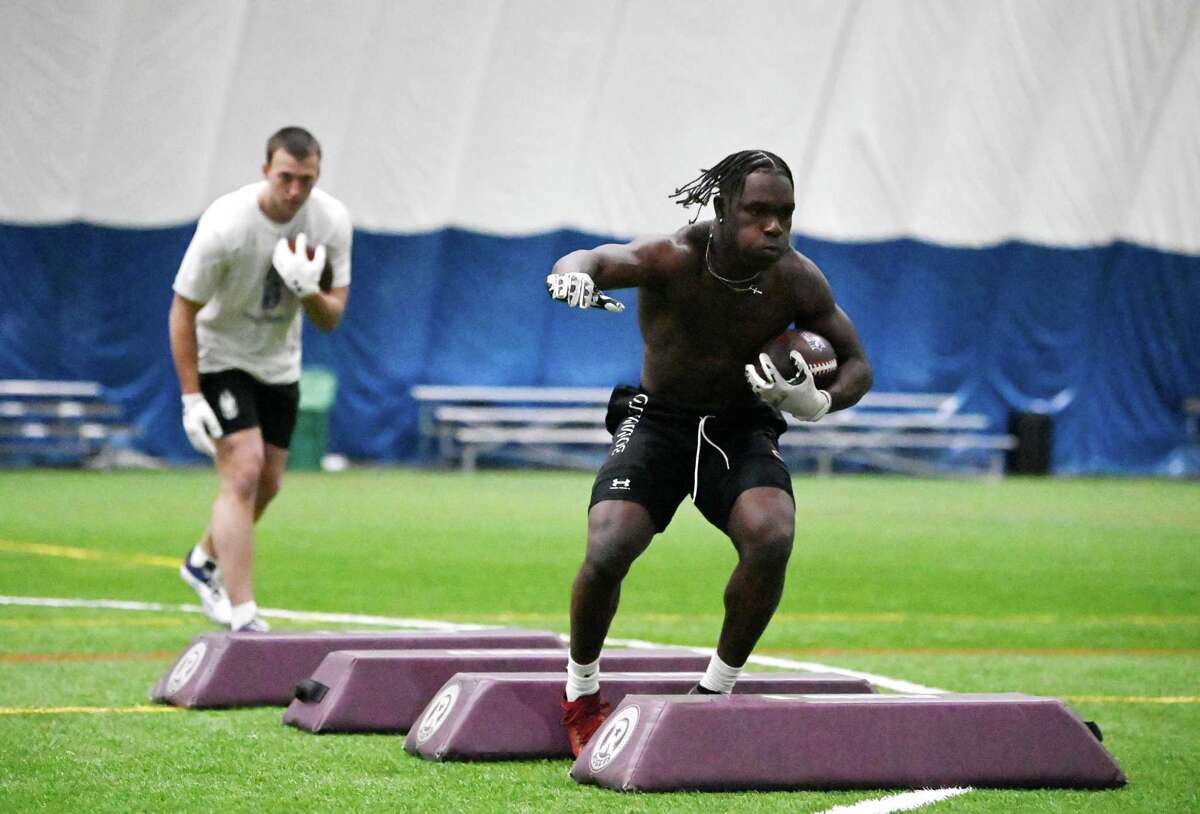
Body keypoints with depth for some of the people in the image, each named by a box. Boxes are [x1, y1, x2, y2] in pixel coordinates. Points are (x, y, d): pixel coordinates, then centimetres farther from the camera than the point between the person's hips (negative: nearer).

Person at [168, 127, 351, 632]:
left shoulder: (332, 220, -13)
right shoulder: (225, 225, -27)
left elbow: (331, 319, -8)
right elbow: (183, 309, -18)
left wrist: (309, 291, -32)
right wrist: (191, 397, -21)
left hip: (279, 363, 6)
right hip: (220, 358, -6)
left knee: (267, 485, 12)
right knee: (243, 473, -19)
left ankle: (203, 563, 40)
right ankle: (242, 619, -20)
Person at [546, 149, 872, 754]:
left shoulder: (797, 282, -11)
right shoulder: (675, 260, -21)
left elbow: (856, 364, 3)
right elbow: (608, 259, -41)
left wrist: (818, 404, -20)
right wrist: (576, 273, -67)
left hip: (741, 430, 2)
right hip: (656, 424, -2)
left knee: (772, 537, -28)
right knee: (608, 551, -25)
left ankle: (717, 690, -6)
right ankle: (580, 692, 5)